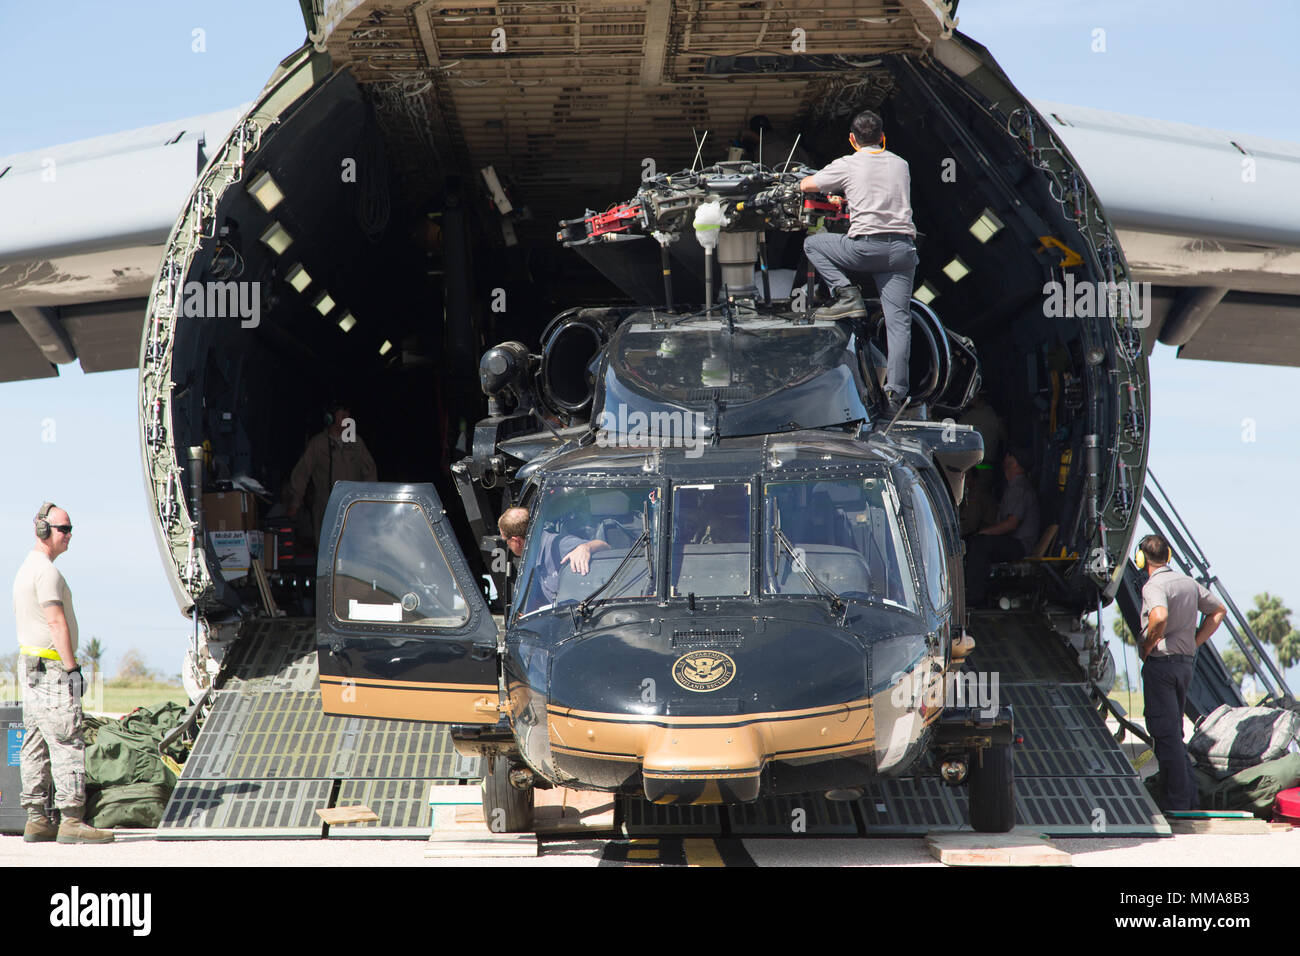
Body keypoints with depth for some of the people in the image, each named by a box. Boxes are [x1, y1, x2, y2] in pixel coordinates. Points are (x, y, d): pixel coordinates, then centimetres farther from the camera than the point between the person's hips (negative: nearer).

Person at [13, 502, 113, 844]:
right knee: (68, 745, -11)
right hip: (52, 668, -11)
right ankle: (71, 821, -14)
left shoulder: (25, 568, 17)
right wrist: (72, 668, -20)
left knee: (35, 747, 10)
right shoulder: (46, 570, -15)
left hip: (31, 668, 11)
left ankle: (36, 820, 12)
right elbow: (56, 623, -20)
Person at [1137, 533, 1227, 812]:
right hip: (1186, 663, 8)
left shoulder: (1154, 586, -14)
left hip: (1160, 664, -8)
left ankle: (1177, 803, -5)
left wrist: (1147, 646, -17)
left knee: (1165, 733, -5)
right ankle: (1189, 796, 19)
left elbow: (1160, 616, -34)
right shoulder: (1190, 583, 11)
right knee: (1174, 732, 18)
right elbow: (1218, 611, 22)